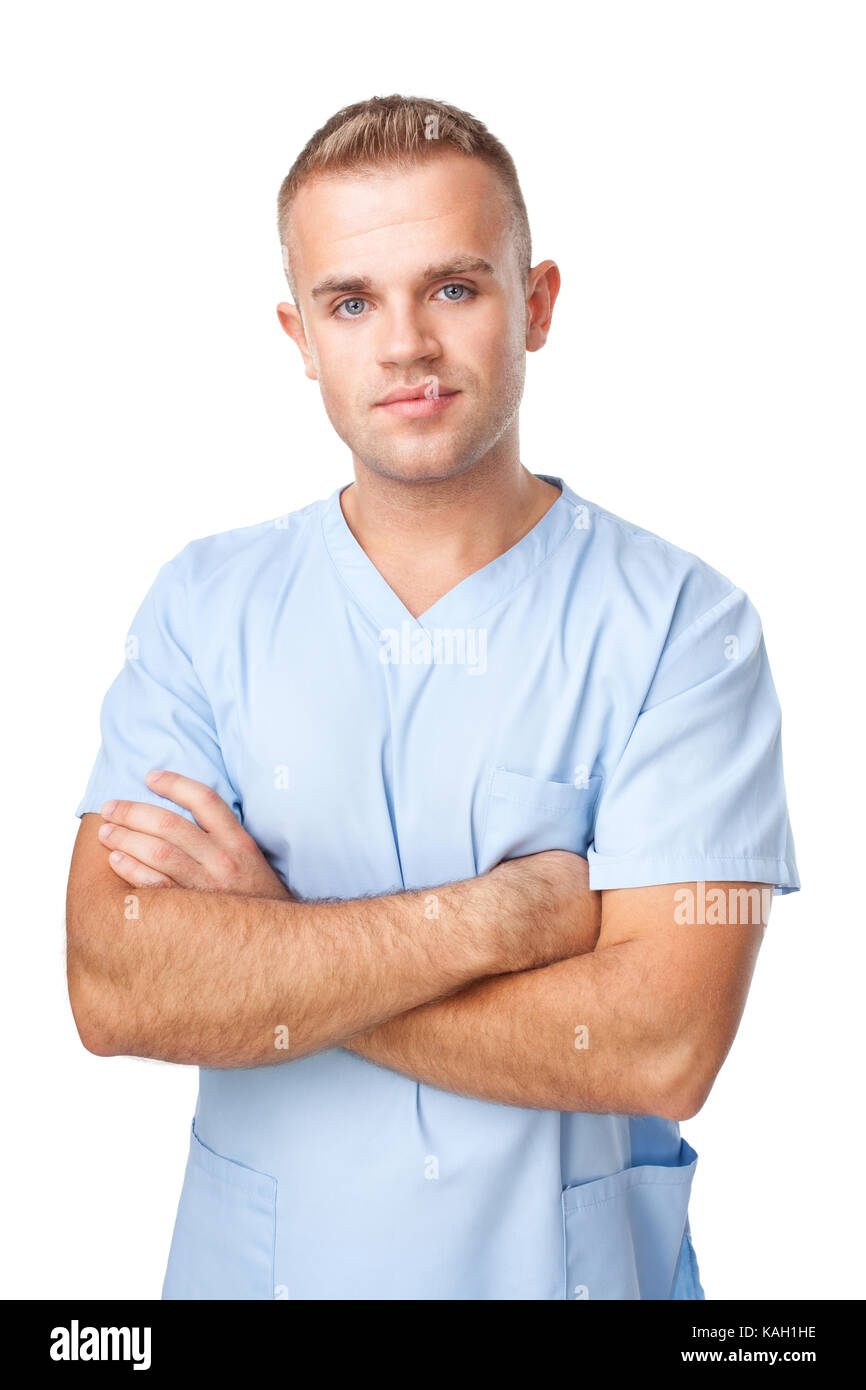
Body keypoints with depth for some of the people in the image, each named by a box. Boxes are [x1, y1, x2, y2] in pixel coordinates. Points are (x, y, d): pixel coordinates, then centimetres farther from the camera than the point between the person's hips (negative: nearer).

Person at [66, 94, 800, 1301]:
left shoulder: (681, 622, -13)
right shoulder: (203, 604, -7)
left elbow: (661, 1048, -22)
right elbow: (113, 994, -16)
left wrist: (269, 945, -19)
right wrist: (498, 913, -22)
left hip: (573, 1257, -1)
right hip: (254, 1257, 2)